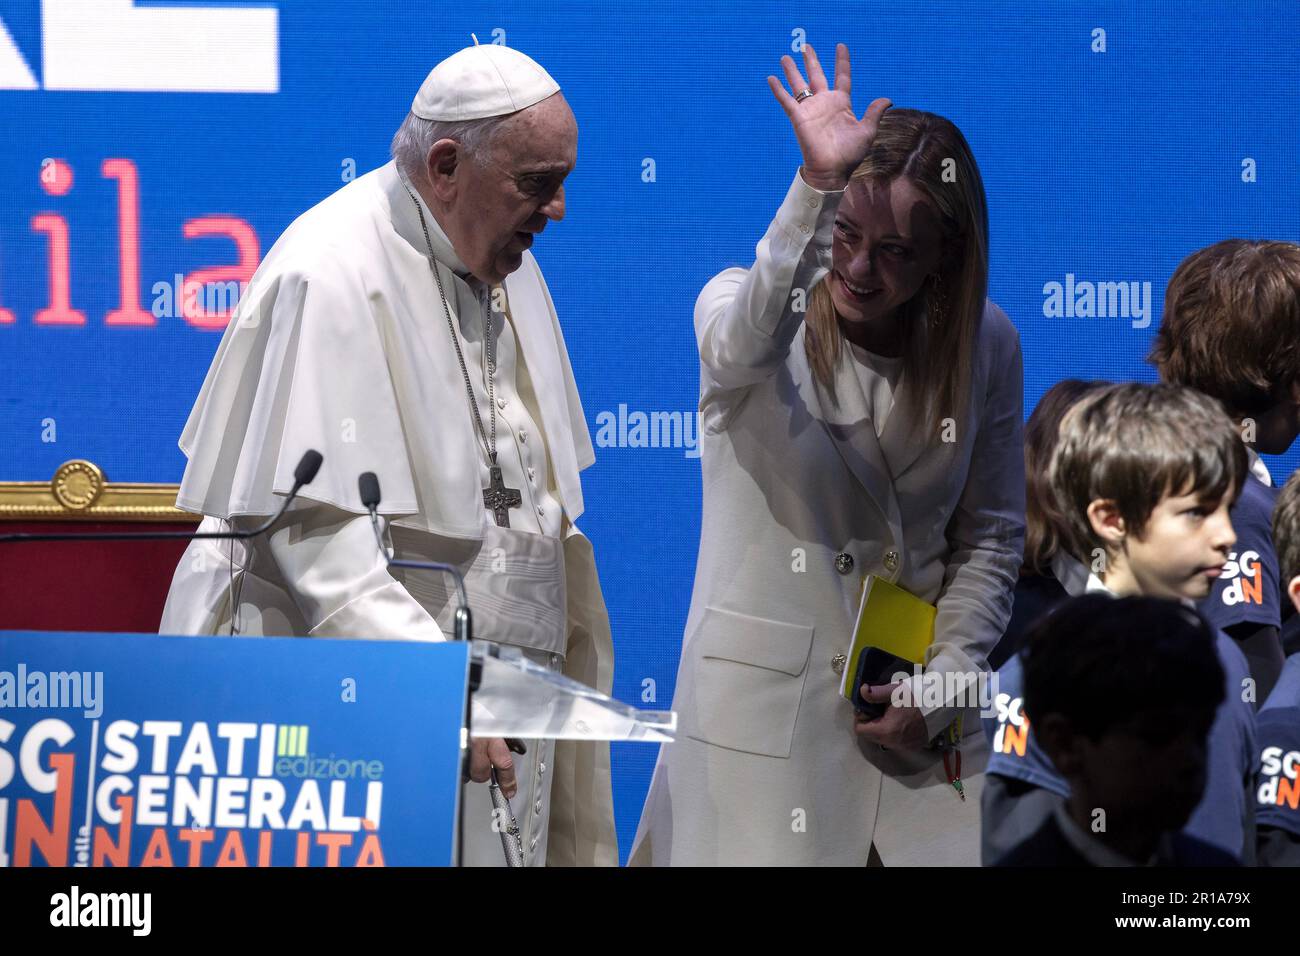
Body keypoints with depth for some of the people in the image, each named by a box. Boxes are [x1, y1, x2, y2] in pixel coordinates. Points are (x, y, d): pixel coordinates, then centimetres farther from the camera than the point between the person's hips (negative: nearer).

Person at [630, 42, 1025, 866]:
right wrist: (815, 185, -47)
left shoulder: (986, 347, 0)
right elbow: (742, 347, -34)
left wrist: (942, 686, -6)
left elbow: (993, 536, 6)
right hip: (762, 699, -3)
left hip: (916, 712, 3)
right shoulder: (738, 306, -8)